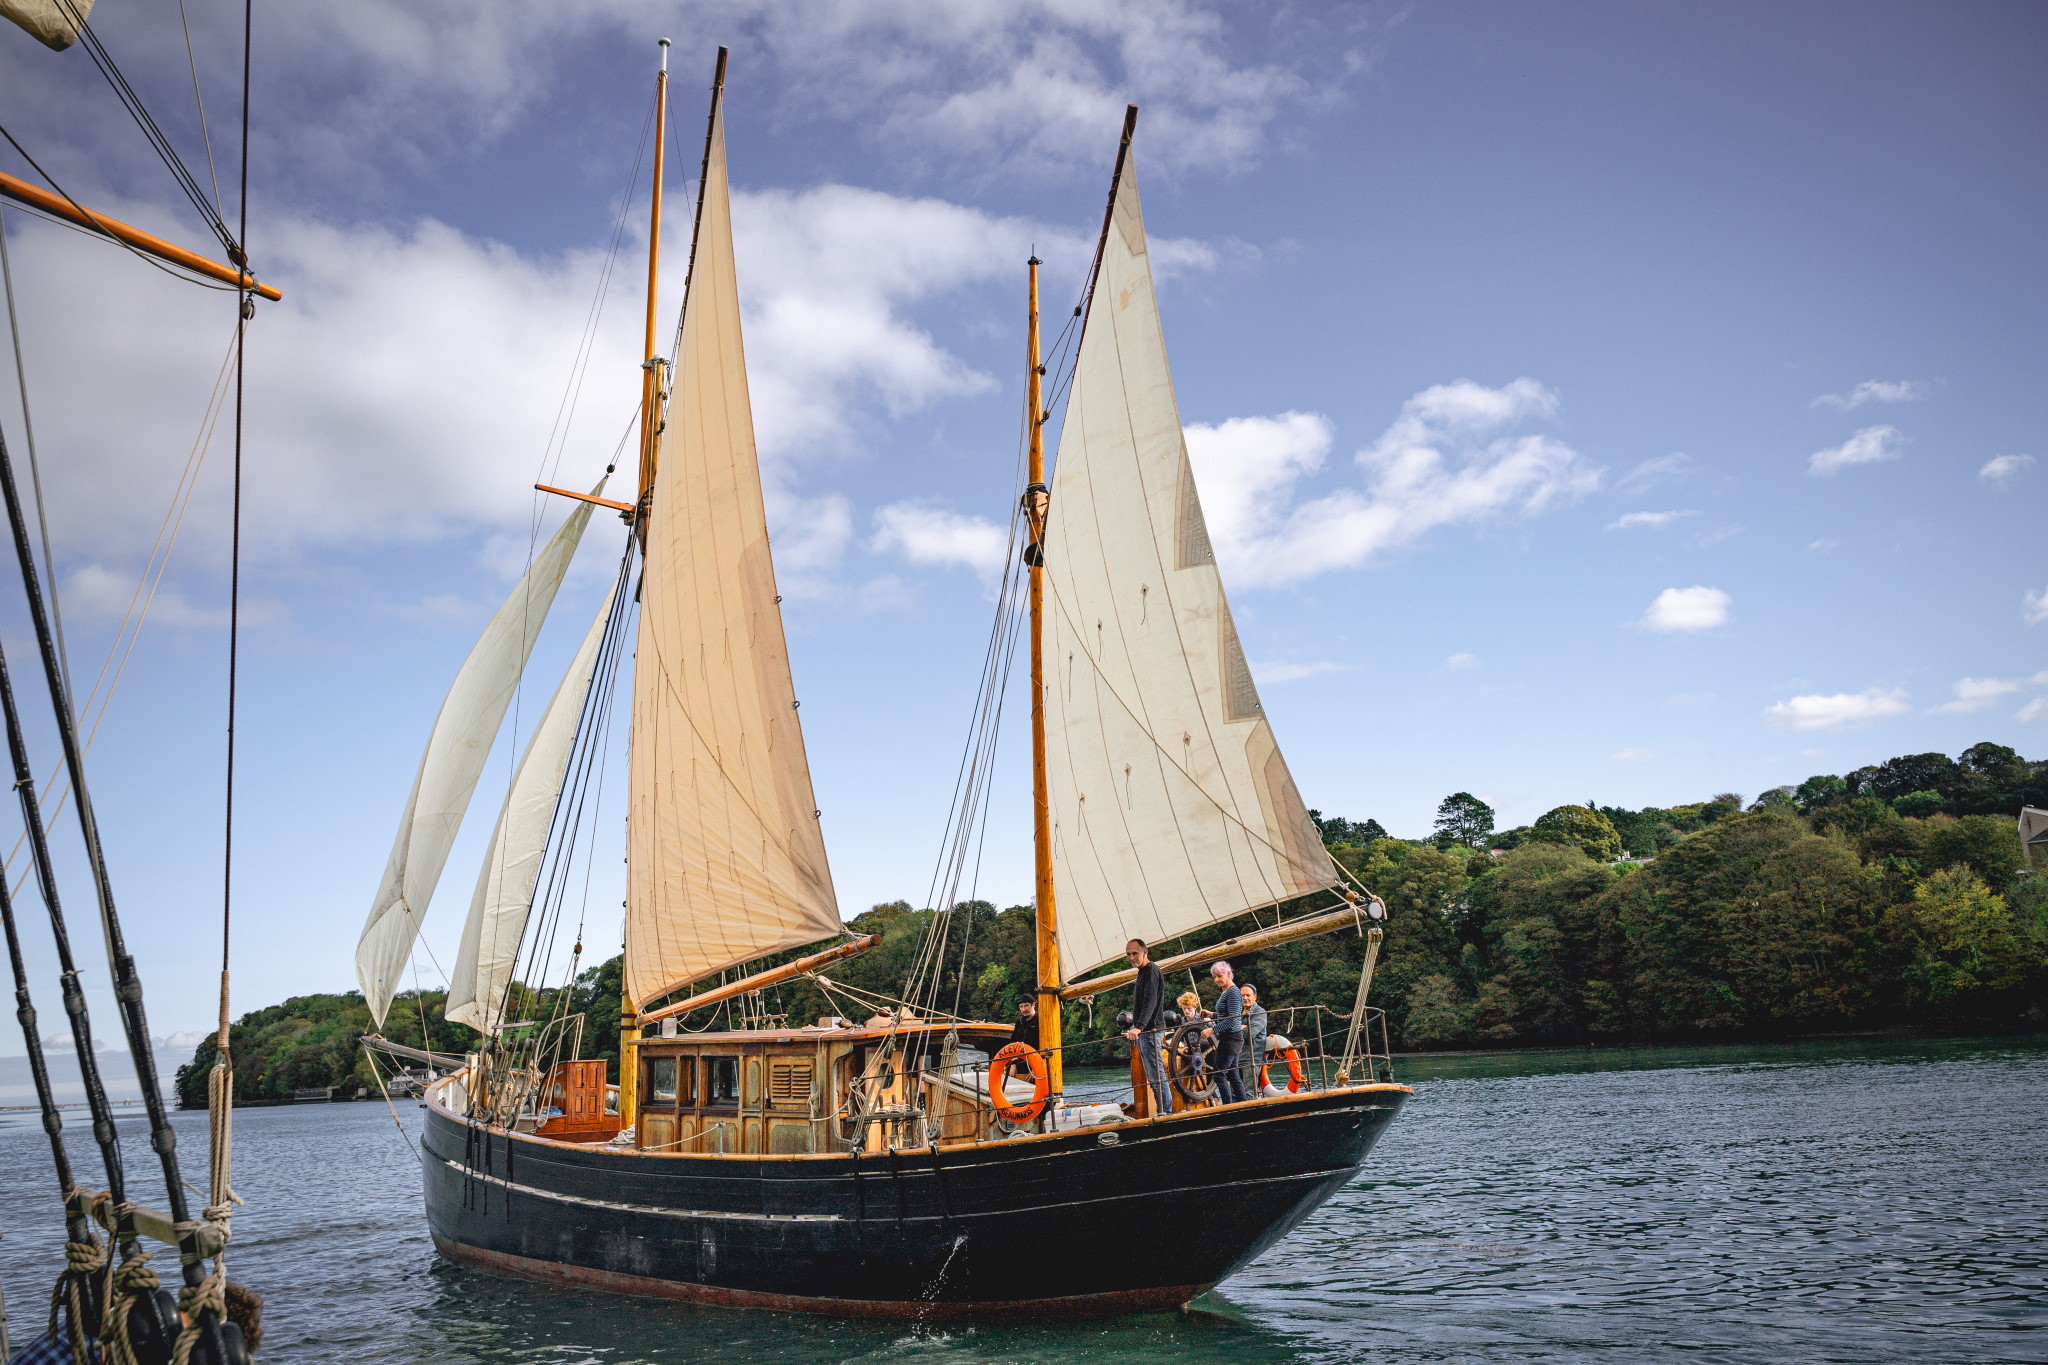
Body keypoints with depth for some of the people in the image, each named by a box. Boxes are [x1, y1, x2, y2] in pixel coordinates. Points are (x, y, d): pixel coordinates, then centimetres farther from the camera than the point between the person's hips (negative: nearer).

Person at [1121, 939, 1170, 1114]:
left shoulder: (1151, 971, -12)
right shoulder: (1143, 973, 20)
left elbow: (1150, 1002, -25)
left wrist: (1139, 1027, -35)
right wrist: (1135, 1027, 30)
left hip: (1150, 1030, -11)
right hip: (1143, 1031, 11)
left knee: (1155, 1074, -11)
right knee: (1152, 1075, 11)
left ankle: (1165, 1112, -10)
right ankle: (1162, 1111, 14)